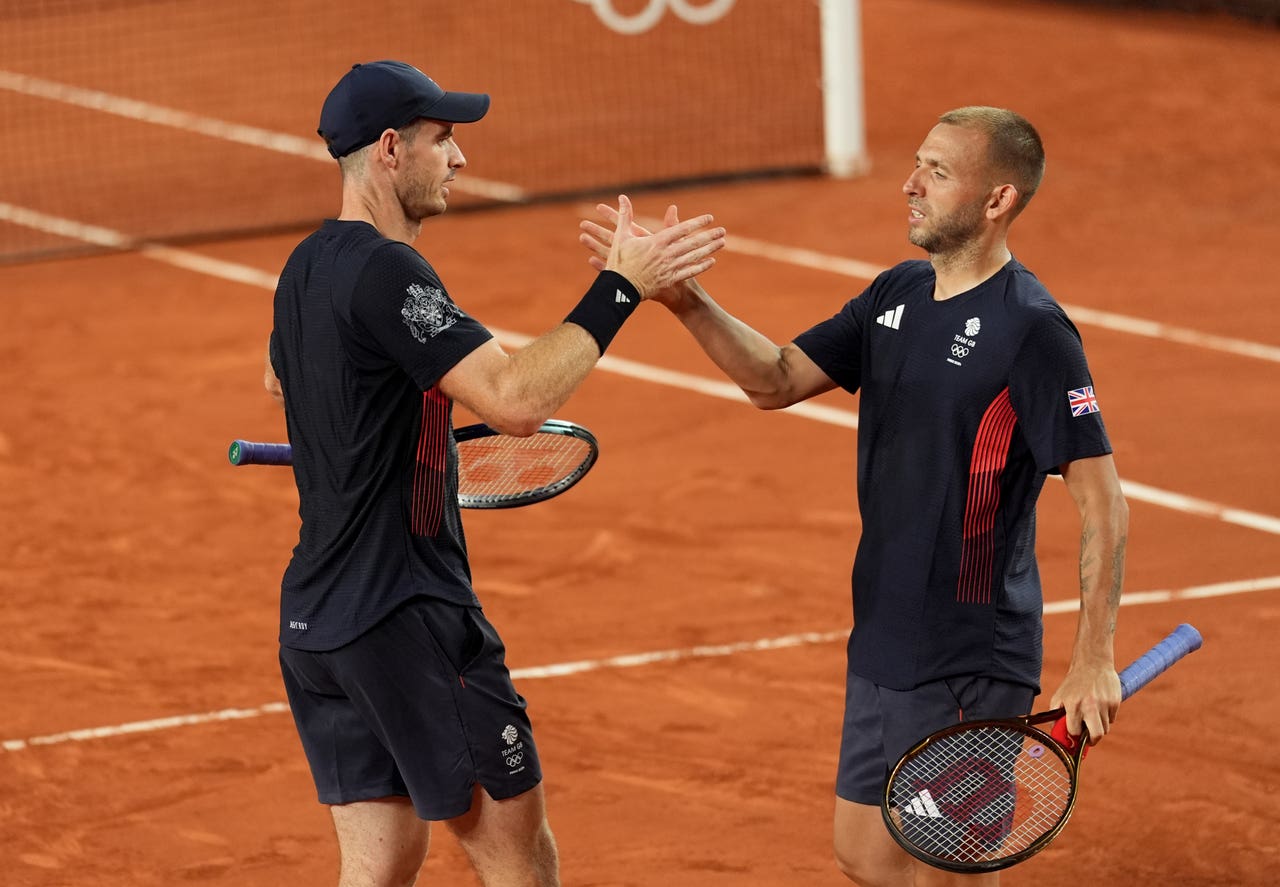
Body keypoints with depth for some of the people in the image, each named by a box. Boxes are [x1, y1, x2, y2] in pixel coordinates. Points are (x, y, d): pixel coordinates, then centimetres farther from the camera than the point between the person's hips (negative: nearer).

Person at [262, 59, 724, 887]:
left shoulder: (310, 266, 11)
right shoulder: (387, 271, -19)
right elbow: (517, 398, -28)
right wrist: (620, 288, -23)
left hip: (316, 622, 9)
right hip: (407, 617, -9)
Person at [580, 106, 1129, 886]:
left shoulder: (1033, 330, -18)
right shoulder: (898, 295, 7)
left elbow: (1104, 504, -18)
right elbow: (778, 379, 11)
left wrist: (1094, 662, -22)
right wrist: (685, 299, -4)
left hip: (972, 663, -8)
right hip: (885, 645, 8)